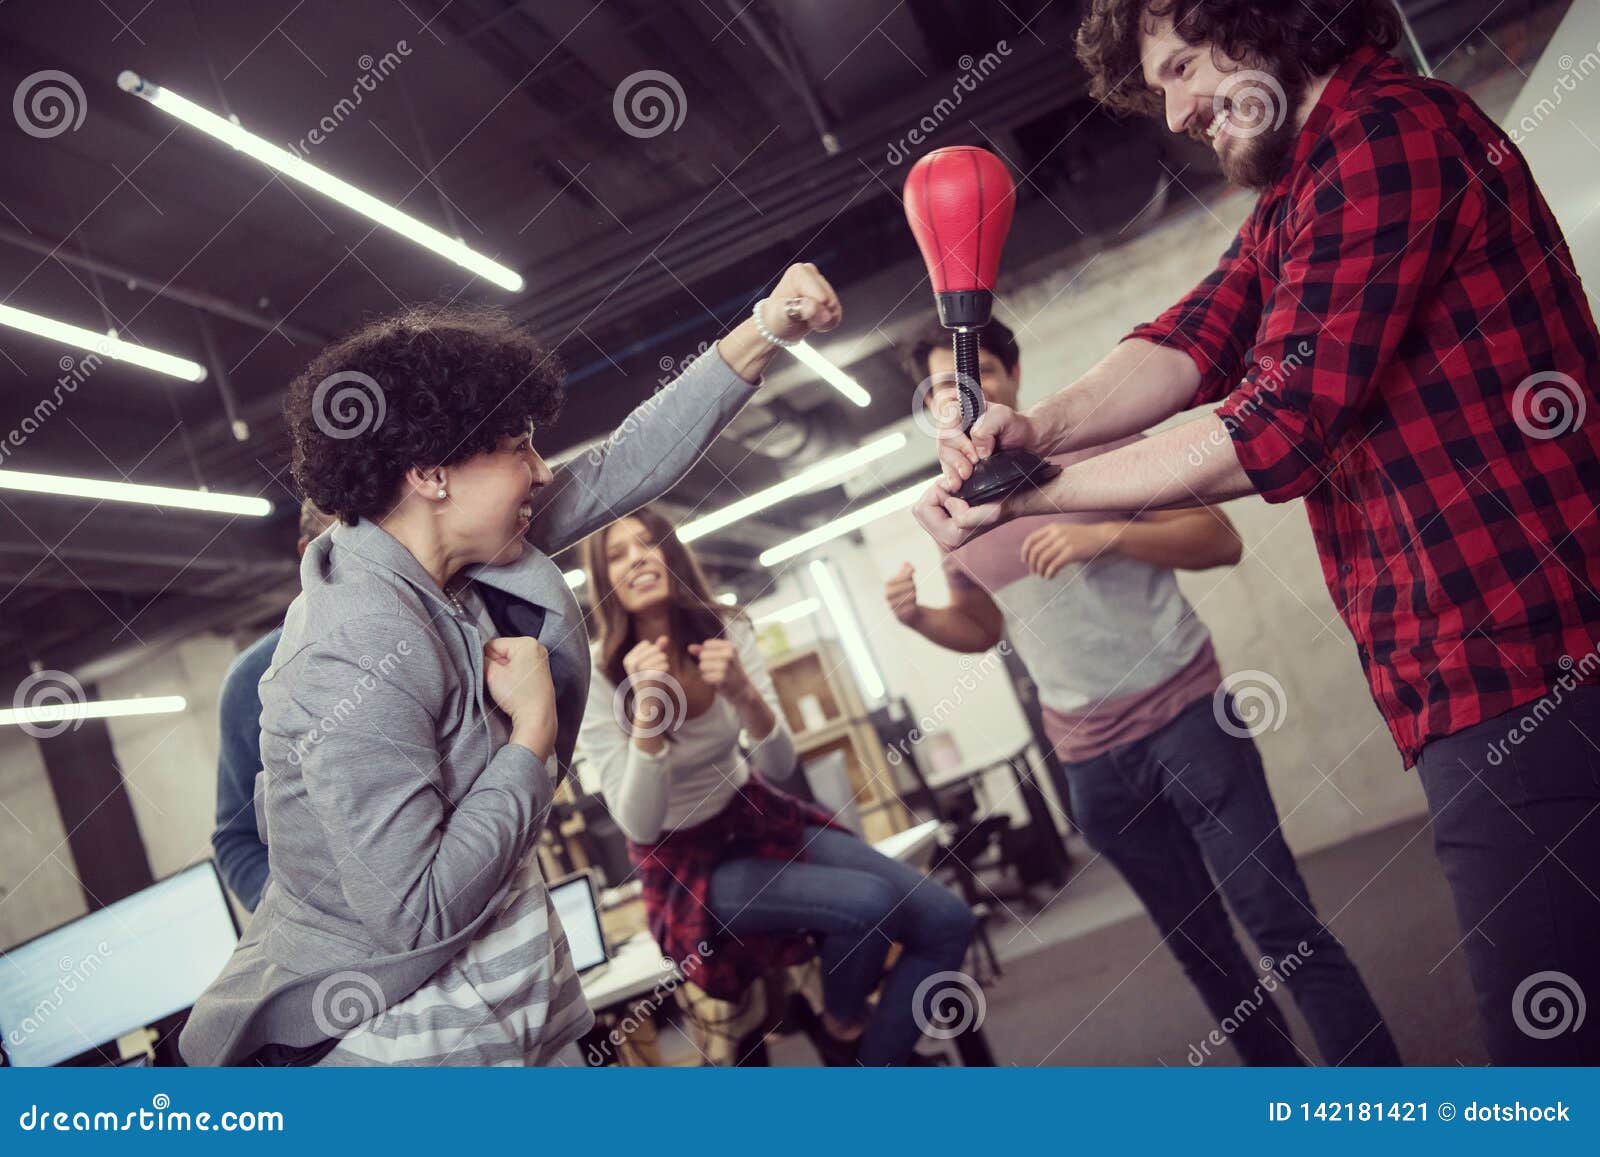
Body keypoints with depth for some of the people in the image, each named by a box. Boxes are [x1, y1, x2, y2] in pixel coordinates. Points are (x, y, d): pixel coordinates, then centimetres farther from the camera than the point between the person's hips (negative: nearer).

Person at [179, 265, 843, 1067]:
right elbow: (416, 912, -29)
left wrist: (763, 332, 1)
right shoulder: (357, 661, -28)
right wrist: (535, 730, -22)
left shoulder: (449, 568, -3)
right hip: (400, 1045, -8)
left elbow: (620, 470, 3)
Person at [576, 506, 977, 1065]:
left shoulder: (725, 630, -9)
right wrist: (645, 712, -38)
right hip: (686, 864, -5)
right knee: (869, 903, -27)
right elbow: (638, 826, -24)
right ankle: (842, 1031, 5)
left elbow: (780, 766, -11)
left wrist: (744, 693, -31)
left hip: (758, 819, 5)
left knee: (948, 921, -8)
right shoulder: (593, 679, -20)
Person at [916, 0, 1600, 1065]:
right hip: (1472, 671, 10)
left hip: (1514, 666, -10)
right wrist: (1039, 430, -15)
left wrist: (1032, 496, -12)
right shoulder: (1296, 199, 20)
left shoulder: (1389, 130, -13)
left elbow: (1279, 425, -19)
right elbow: (1193, 344, 4)